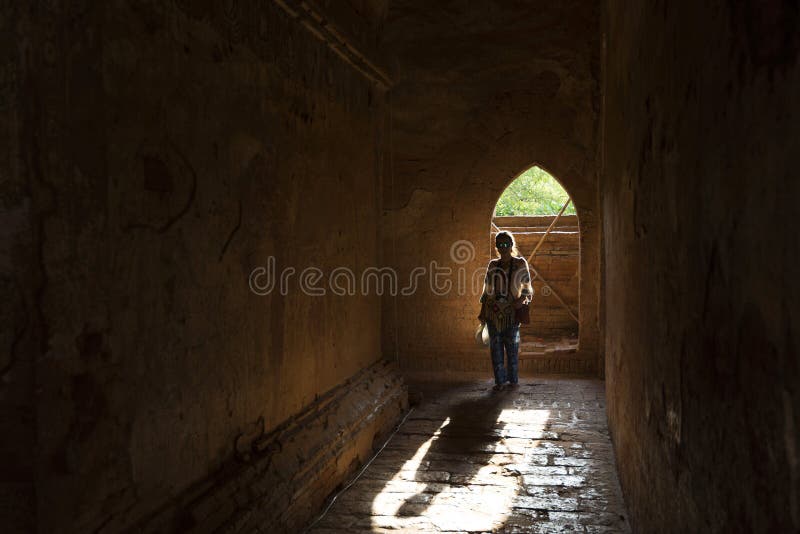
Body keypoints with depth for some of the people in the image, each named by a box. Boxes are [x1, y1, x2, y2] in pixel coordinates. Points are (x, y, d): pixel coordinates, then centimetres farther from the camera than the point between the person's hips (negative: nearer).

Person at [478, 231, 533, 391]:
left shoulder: (520, 263, 3)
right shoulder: (492, 265, 10)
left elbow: (527, 287, 7)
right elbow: (487, 289, 13)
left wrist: (524, 298, -13)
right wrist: (482, 312, 8)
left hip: (512, 312, -2)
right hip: (493, 311, 2)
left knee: (512, 347, 2)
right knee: (495, 346, 2)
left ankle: (513, 379, 15)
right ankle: (499, 380, 10)